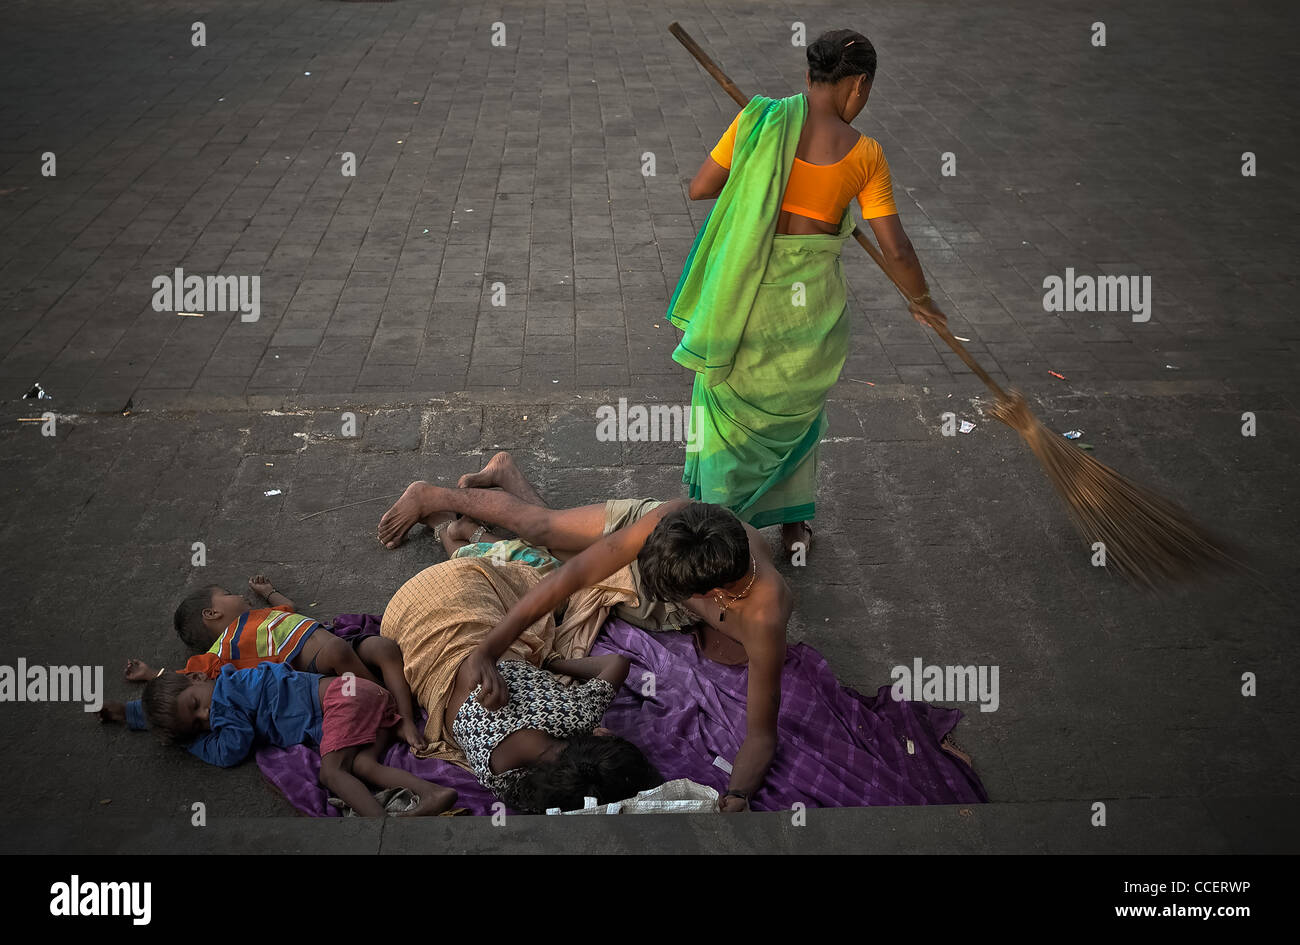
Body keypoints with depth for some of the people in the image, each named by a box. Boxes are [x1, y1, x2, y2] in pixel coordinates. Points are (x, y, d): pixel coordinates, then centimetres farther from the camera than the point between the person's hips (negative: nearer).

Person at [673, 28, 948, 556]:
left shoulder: (760, 121, -8)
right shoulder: (863, 156, -7)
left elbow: (699, 190, -3)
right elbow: (895, 249, -5)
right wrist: (921, 302, 13)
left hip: (745, 288, 0)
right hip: (812, 295, 0)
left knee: (729, 399, 20)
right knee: (796, 404, 24)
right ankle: (794, 522, 35)